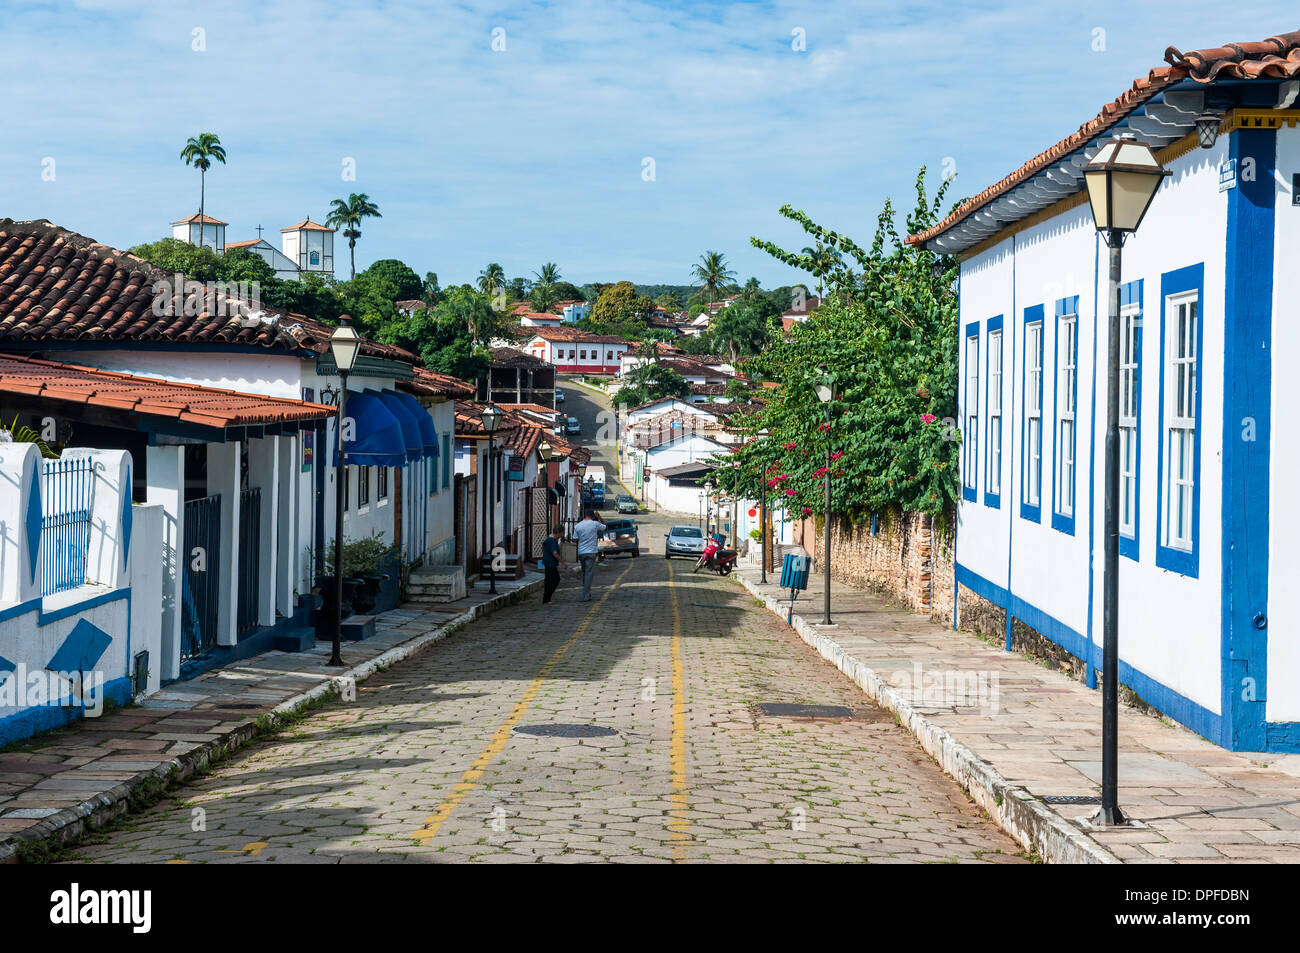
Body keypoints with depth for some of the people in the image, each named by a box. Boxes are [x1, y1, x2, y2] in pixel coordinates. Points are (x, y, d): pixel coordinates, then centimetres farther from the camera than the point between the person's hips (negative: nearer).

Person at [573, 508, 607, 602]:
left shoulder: (577, 526, 3)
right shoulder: (595, 524, -5)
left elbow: (575, 540, 5)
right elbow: (605, 527, 13)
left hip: (581, 552, 4)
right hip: (591, 552, -4)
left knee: (584, 573, 18)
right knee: (589, 573, -3)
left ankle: (586, 593, 26)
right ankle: (586, 596, -8)